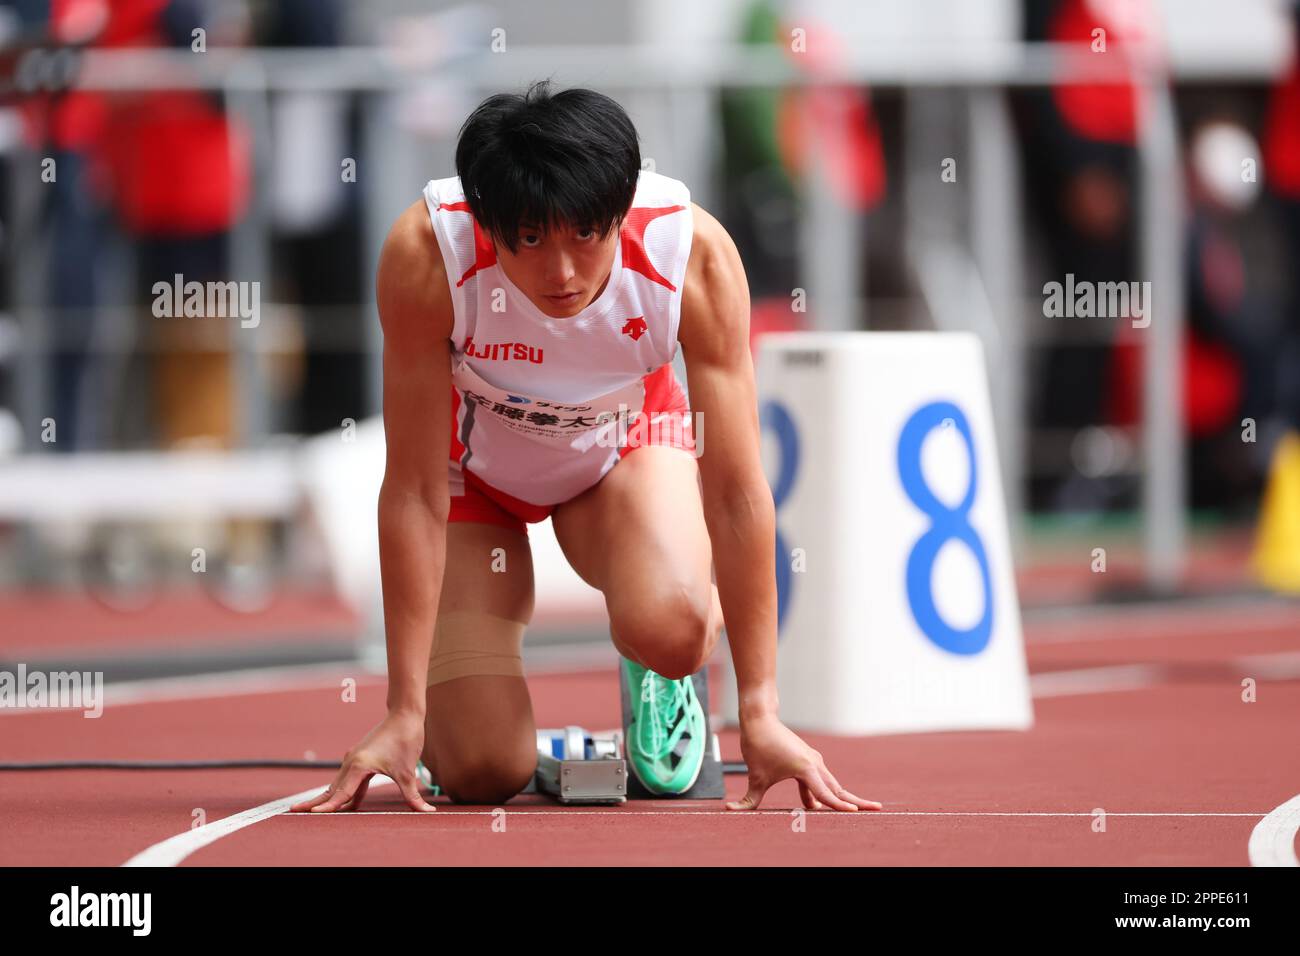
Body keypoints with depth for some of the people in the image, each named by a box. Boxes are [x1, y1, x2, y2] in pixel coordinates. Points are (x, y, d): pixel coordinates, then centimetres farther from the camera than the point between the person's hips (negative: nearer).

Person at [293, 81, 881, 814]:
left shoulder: (697, 254, -35)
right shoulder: (426, 255, -37)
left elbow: (739, 492, -30)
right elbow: (415, 493, -30)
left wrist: (761, 714, -31)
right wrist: (405, 715, -30)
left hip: (626, 436, 0)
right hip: (472, 453, 0)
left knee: (669, 626, -33)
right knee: (484, 773, -11)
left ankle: (660, 681, 6)